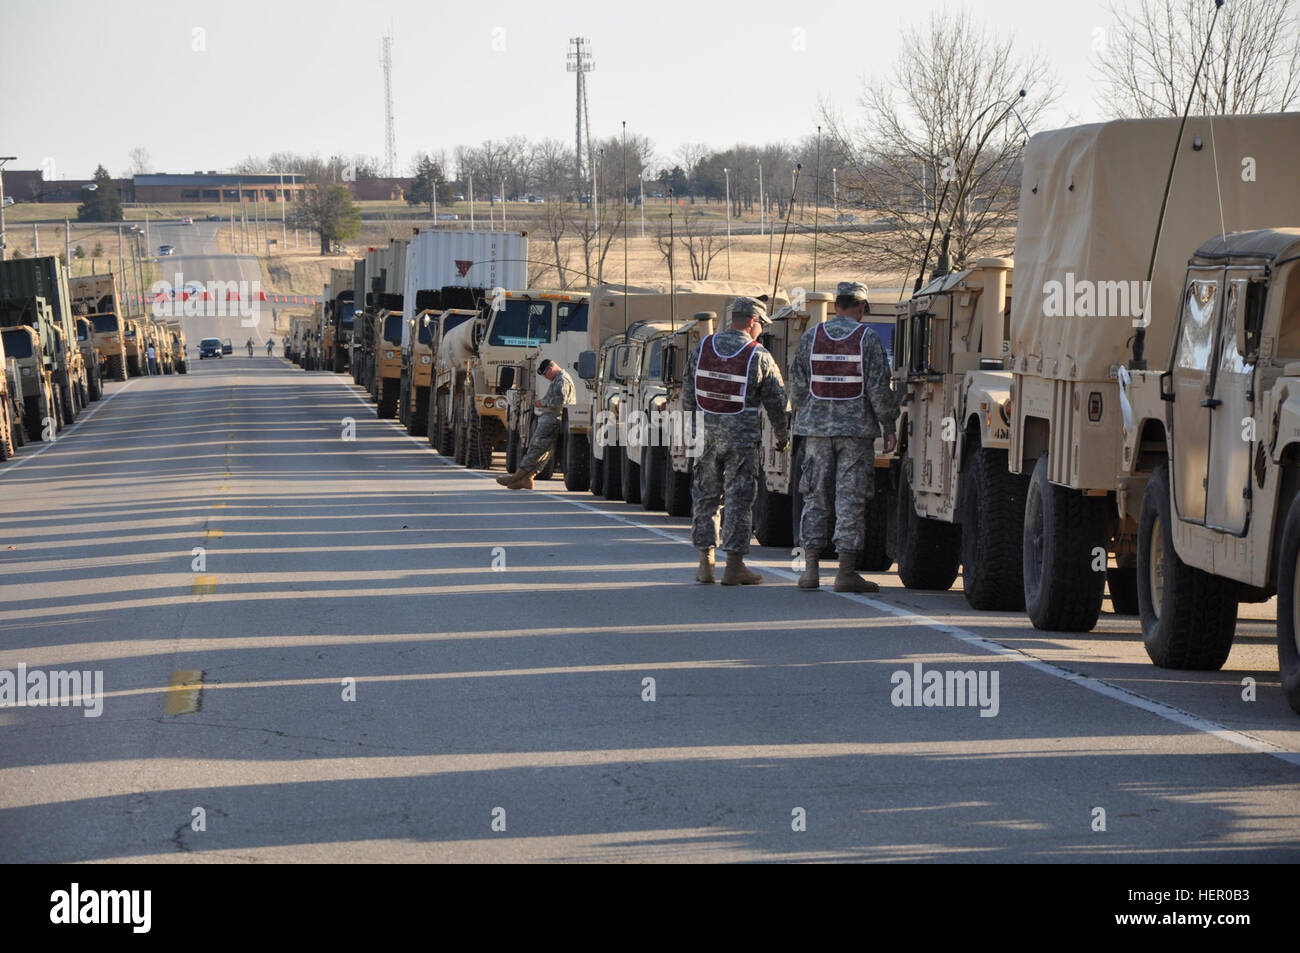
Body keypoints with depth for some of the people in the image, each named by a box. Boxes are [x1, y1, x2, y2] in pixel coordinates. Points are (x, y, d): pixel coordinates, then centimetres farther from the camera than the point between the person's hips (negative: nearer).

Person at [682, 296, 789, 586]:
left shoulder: (703, 348, 4)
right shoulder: (759, 357, -8)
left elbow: (688, 394, 10)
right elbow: (777, 402, -2)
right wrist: (783, 436, 13)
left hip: (706, 436, 4)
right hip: (741, 439, -4)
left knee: (704, 497, 12)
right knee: (738, 499, 0)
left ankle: (705, 562, 13)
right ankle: (734, 566, 0)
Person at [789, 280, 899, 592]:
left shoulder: (810, 337, 3)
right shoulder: (868, 339, -5)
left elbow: (798, 386, 6)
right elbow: (878, 389, -7)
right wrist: (889, 426, 1)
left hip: (816, 427, 3)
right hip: (857, 428, -3)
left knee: (815, 497, 9)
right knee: (851, 498, -1)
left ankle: (811, 569, 6)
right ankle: (846, 572, -2)